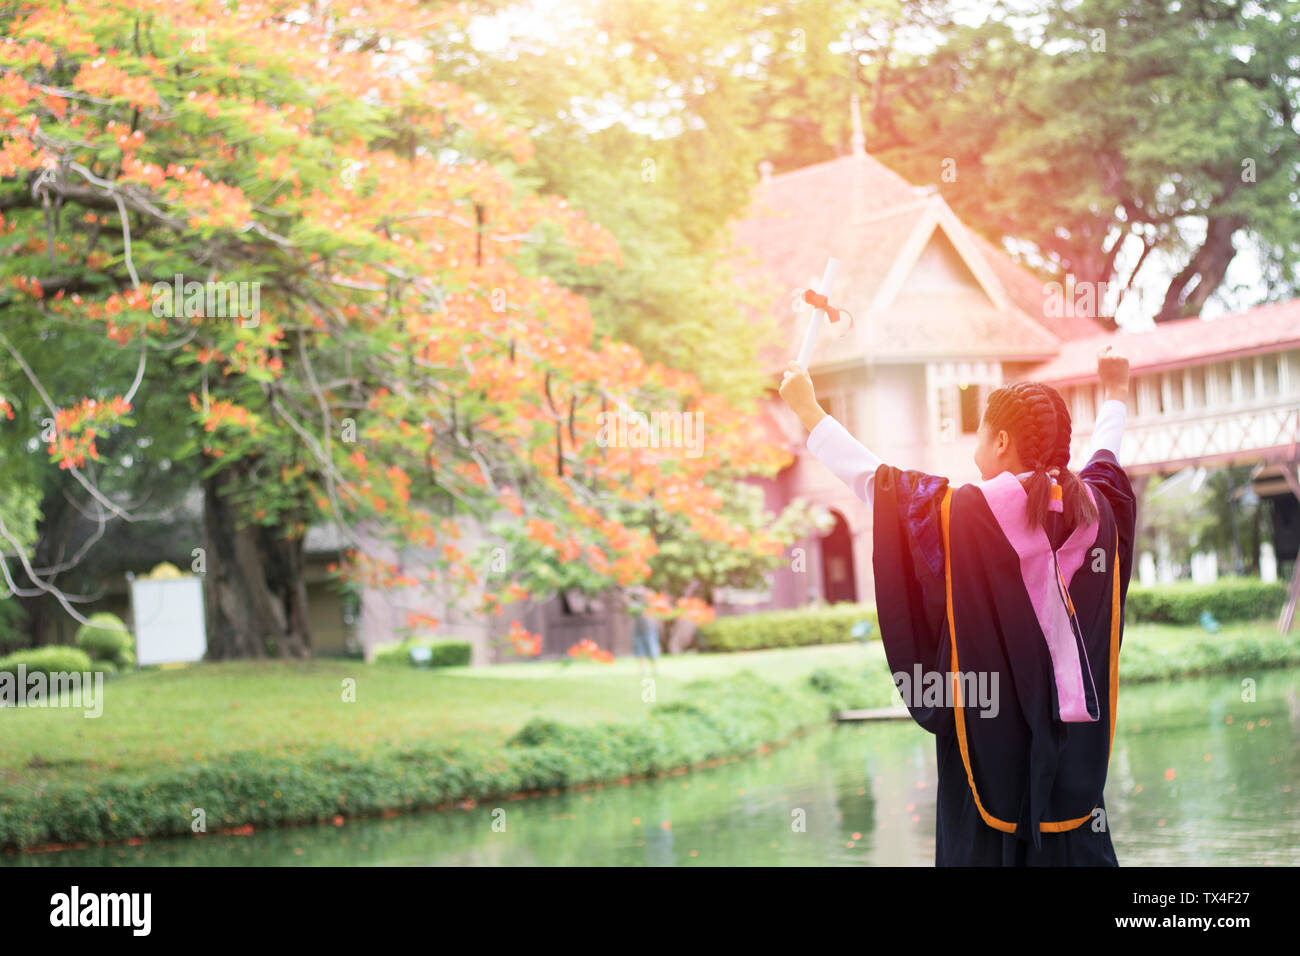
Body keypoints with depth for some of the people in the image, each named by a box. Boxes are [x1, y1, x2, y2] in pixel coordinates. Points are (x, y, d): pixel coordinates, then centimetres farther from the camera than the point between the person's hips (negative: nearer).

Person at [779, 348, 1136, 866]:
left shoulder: (964, 513, -13)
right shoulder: (1092, 507, 1)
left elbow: (868, 475, -5)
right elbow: (1104, 460, 24)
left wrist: (806, 408, 8)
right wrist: (1115, 391, 43)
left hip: (991, 728, -4)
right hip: (1078, 729, 4)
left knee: (981, 844, 4)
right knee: (1074, 847, 9)